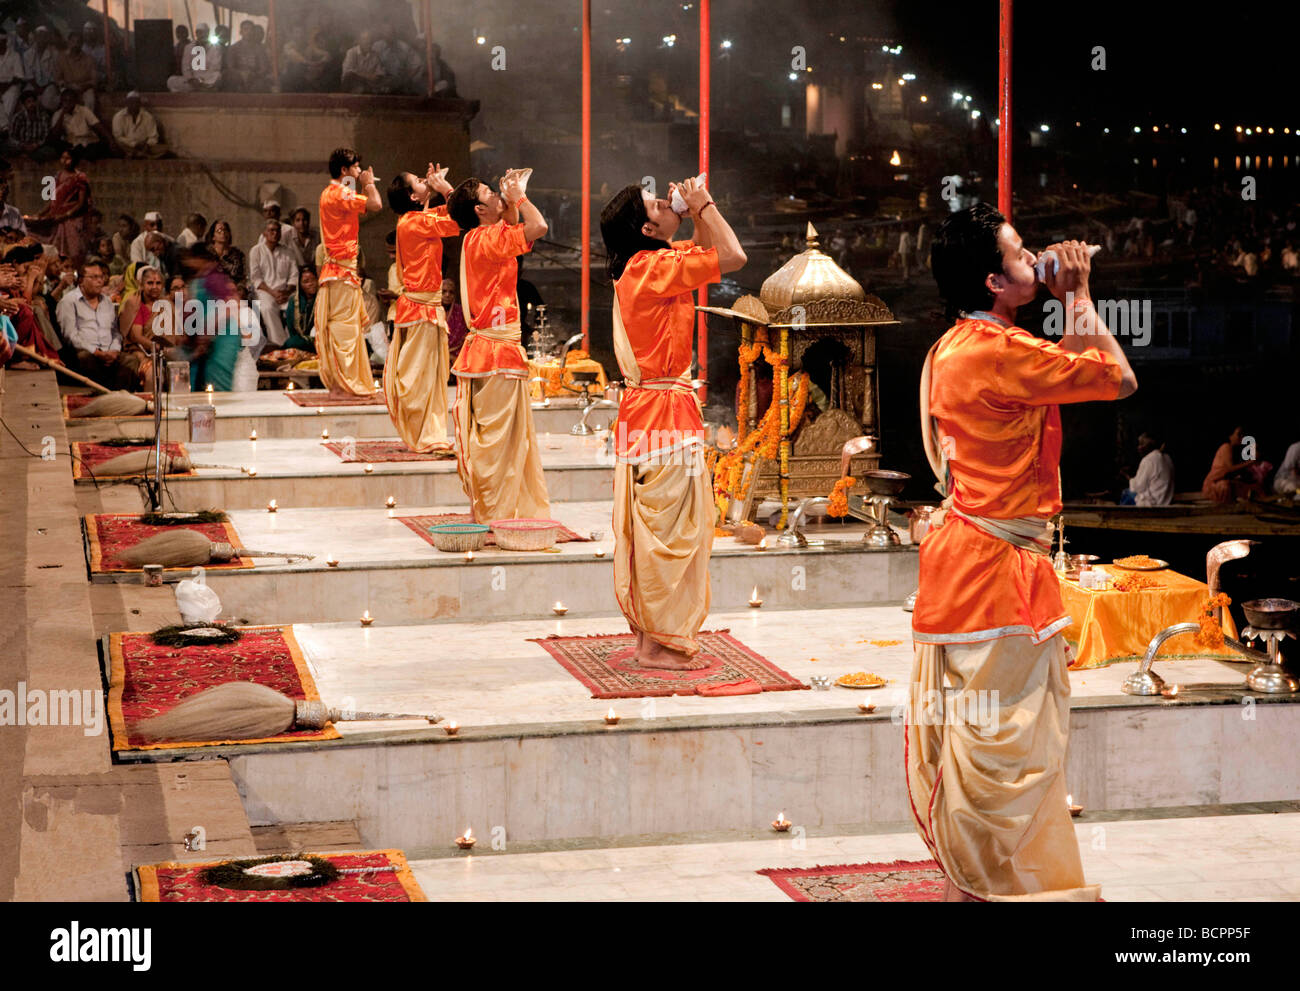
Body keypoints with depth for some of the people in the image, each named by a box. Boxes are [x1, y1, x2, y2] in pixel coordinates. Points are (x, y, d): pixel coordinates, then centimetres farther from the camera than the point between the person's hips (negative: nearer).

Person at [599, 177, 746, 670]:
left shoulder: (641, 266, 13)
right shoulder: (654, 268, -17)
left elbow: (706, 249, 28)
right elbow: (732, 257, -21)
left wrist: (696, 213, 11)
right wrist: (704, 205, -9)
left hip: (647, 406, 10)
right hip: (664, 411, -10)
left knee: (654, 529, 14)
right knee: (666, 528, -5)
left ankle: (651, 634, 21)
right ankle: (657, 643, -1)